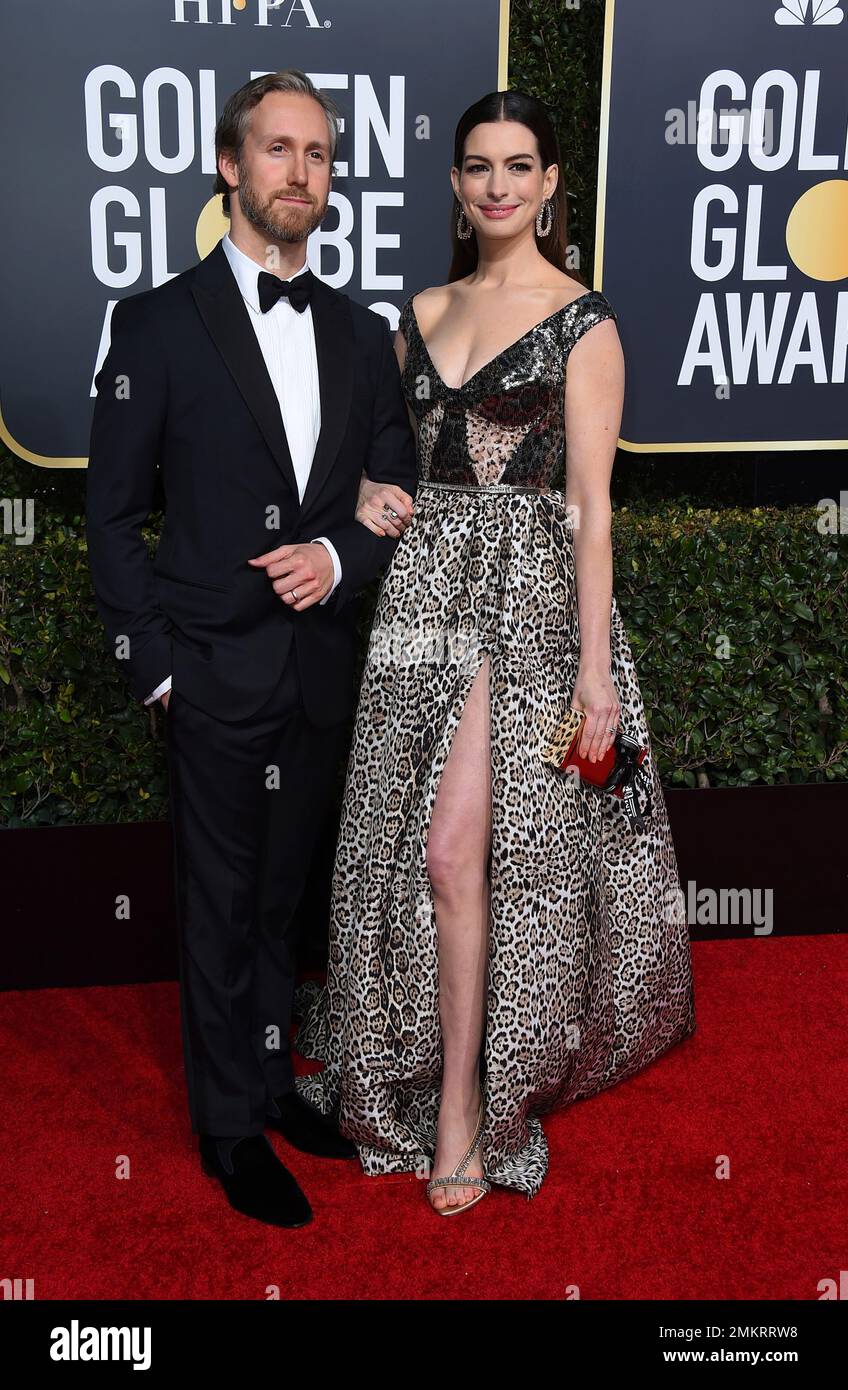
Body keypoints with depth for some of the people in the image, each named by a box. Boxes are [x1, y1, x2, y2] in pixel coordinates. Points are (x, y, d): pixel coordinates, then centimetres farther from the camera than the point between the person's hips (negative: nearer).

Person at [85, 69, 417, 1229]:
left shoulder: (361, 332, 8)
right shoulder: (160, 322, -5)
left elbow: (398, 493, 10)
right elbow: (112, 513, -4)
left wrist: (341, 554, -11)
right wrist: (154, 665, -9)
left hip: (323, 674, 4)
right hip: (217, 675, -4)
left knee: (281, 898, 18)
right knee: (222, 908, 8)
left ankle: (271, 1082, 37)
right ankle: (232, 1129, 26)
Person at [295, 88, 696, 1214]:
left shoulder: (583, 320, -1)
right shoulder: (424, 313, 15)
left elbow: (592, 504, -7)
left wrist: (595, 670, -12)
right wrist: (372, 494, 3)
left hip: (528, 594, -5)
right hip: (426, 585, 5)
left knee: (455, 848, -9)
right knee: (426, 849, 5)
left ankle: (462, 1105, 9)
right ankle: (448, 1094, 23)